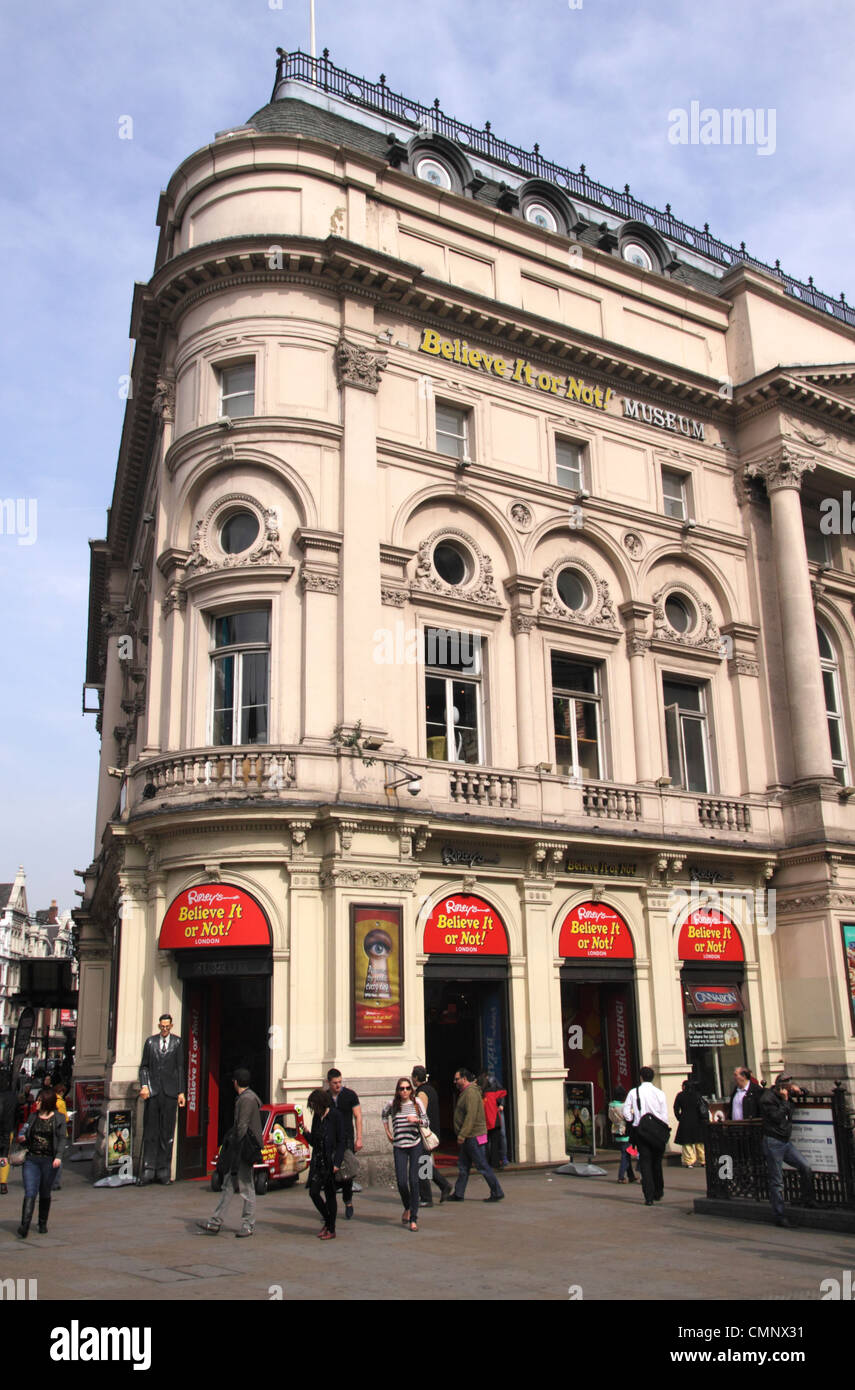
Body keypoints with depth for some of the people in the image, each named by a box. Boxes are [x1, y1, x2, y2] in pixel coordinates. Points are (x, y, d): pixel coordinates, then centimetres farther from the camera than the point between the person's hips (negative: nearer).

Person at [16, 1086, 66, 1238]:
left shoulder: (58, 1118, 2)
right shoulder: (33, 1117, 12)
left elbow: (62, 1139, -4)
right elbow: (28, 1138, 20)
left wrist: (59, 1156, -17)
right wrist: (23, 1139, -3)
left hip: (49, 1161, -2)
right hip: (31, 1159, 2)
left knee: (45, 1194, 8)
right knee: (30, 1193, -10)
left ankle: (43, 1224, 23)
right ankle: (25, 1226, -17)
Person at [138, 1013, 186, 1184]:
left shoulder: (177, 1042, 6)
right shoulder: (150, 1041, 9)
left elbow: (180, 1068, 7)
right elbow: (144, 1066, 11)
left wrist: (181, 1092, 3)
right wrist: (144, 1085, -4)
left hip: (170, 1092, -1)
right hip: (153, 1091, 1)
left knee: (167, 1132, 1)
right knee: (150, 1131, 0)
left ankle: (164, 1170, 6)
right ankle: (149, 1169, 5)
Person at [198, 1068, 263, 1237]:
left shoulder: (247, 1099, -16)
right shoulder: (243, 1098, 17)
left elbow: (242, 1126, -19)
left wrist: (237, 1147, -17)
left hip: (244, 1150, -10)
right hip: (237, 1151, 10)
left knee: (247, 1188, -1)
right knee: (228, 1186, 11)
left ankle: (248, 1225, 7)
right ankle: (215, 1223, 15)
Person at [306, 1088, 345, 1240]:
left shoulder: (336, 1116, -10)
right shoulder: (316, 1117, 8)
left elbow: (341, 1141, -11)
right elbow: (314, 1141, 13)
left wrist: (337, 1163, -17)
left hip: (331, 1161, -6)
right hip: (317, 1160, 6)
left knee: (330, 1195, 0)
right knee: (313, 1192, 2)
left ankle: (331, 1229, 13)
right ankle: (327, 1221, 24)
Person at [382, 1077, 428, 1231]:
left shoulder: (416, 1103, -2)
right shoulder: (392, 1105, 0)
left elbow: (426, 1122, 3)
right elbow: (384, 1114, 22)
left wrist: (417, 1120, -17)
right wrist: (388, 1133, 17)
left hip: (415, 1145, -1)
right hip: (399, 1146, 1)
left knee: (413, 1181, -4)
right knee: (401, 1182, -5)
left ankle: (413, 1218, 4)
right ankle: (407, 1208, 25)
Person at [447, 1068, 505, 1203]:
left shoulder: (471, 1092, -17)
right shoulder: (465, 1092, 16)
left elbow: (471, 1116, -24)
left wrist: (462, 1135, -24)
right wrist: (462, 1135, 20)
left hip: (474, 1137, -10)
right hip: (469, 1137, 10)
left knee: (482, 1166, -4)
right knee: (463, 1166, 13)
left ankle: (497, 1193, 2)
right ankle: (458, 1194, 18)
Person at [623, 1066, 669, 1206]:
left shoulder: (634, 1092, -4)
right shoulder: (660, 1093, -4)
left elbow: (626, 1113, -6)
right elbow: (664, 1116, -5)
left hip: (640, 1130, -1)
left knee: (645, 1163, 2)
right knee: (657, 1163, 17)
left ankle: (649, 1197, -3)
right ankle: (658, 1192, 28)